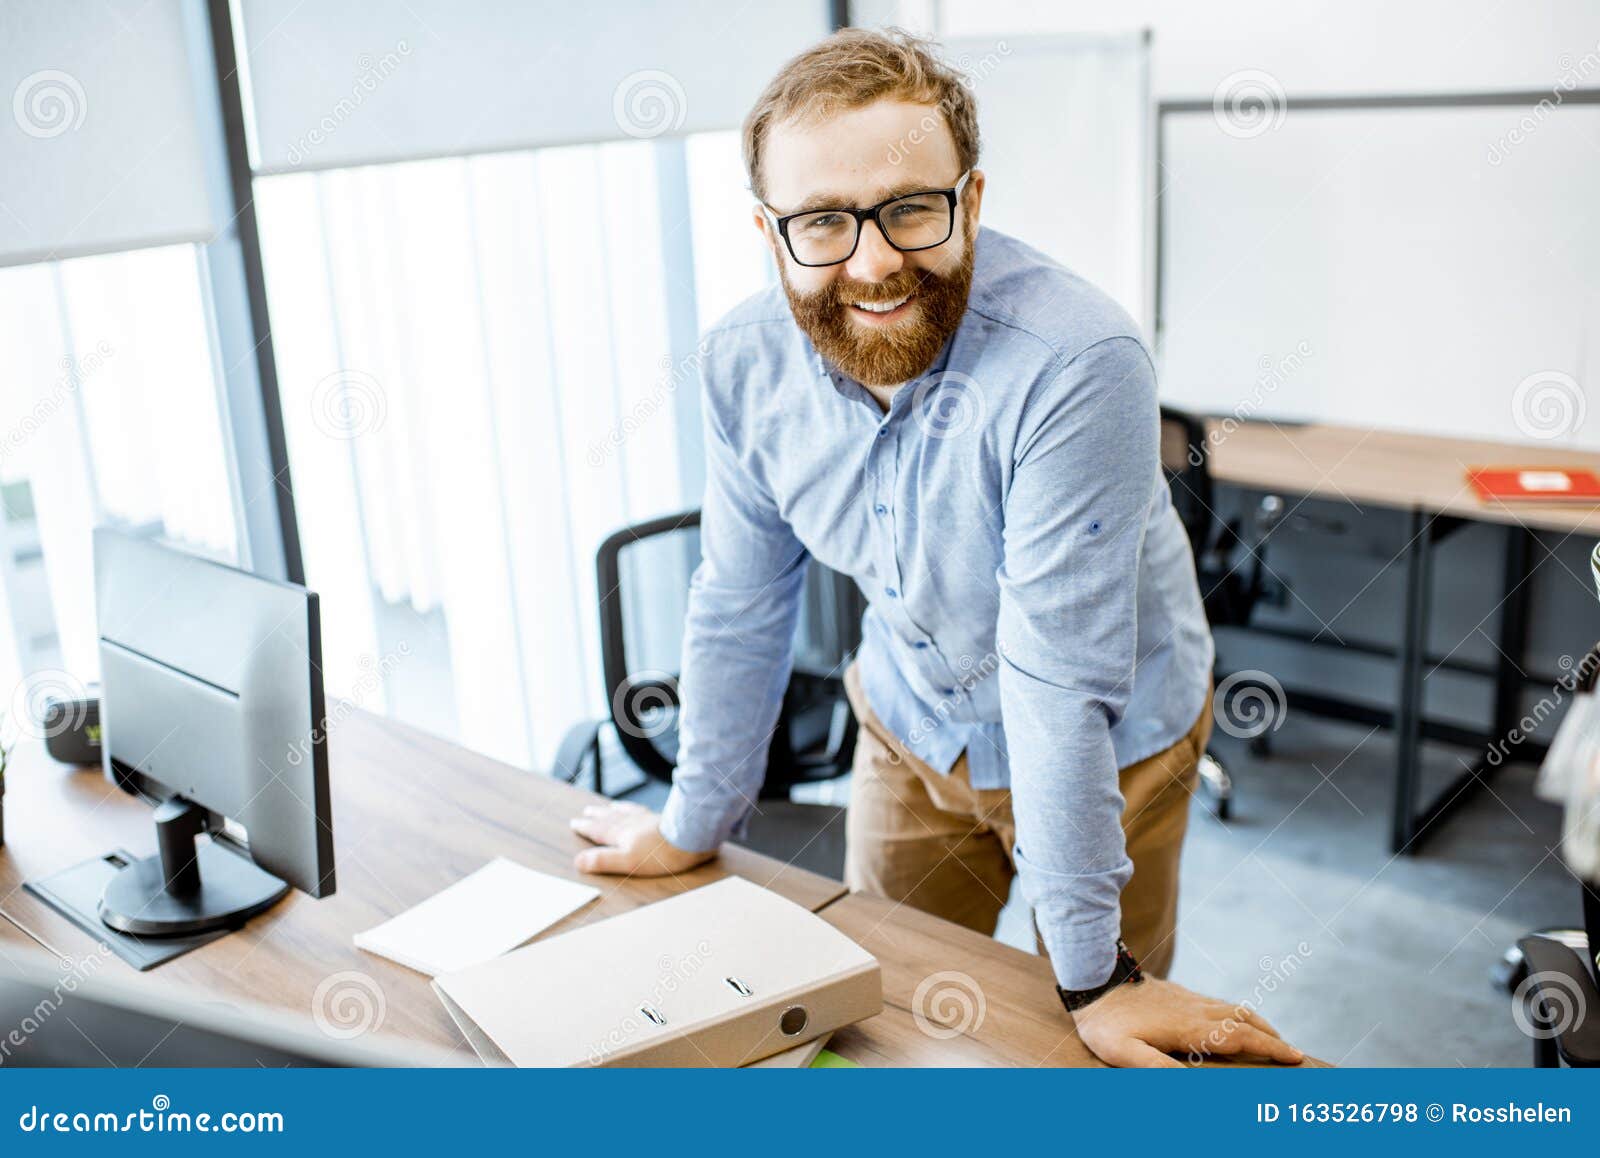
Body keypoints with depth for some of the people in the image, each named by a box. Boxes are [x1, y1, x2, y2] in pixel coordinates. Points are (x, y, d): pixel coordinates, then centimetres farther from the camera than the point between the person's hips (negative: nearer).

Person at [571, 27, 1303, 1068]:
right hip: (911, 729, 4)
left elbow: (1060, 679, -32)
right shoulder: (745, 366, -17)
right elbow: (740, 611, -5)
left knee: (1094, 1046, 15)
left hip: (1107, 743, -3)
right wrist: (694, 827, 4)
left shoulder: (1075, 364, -33)